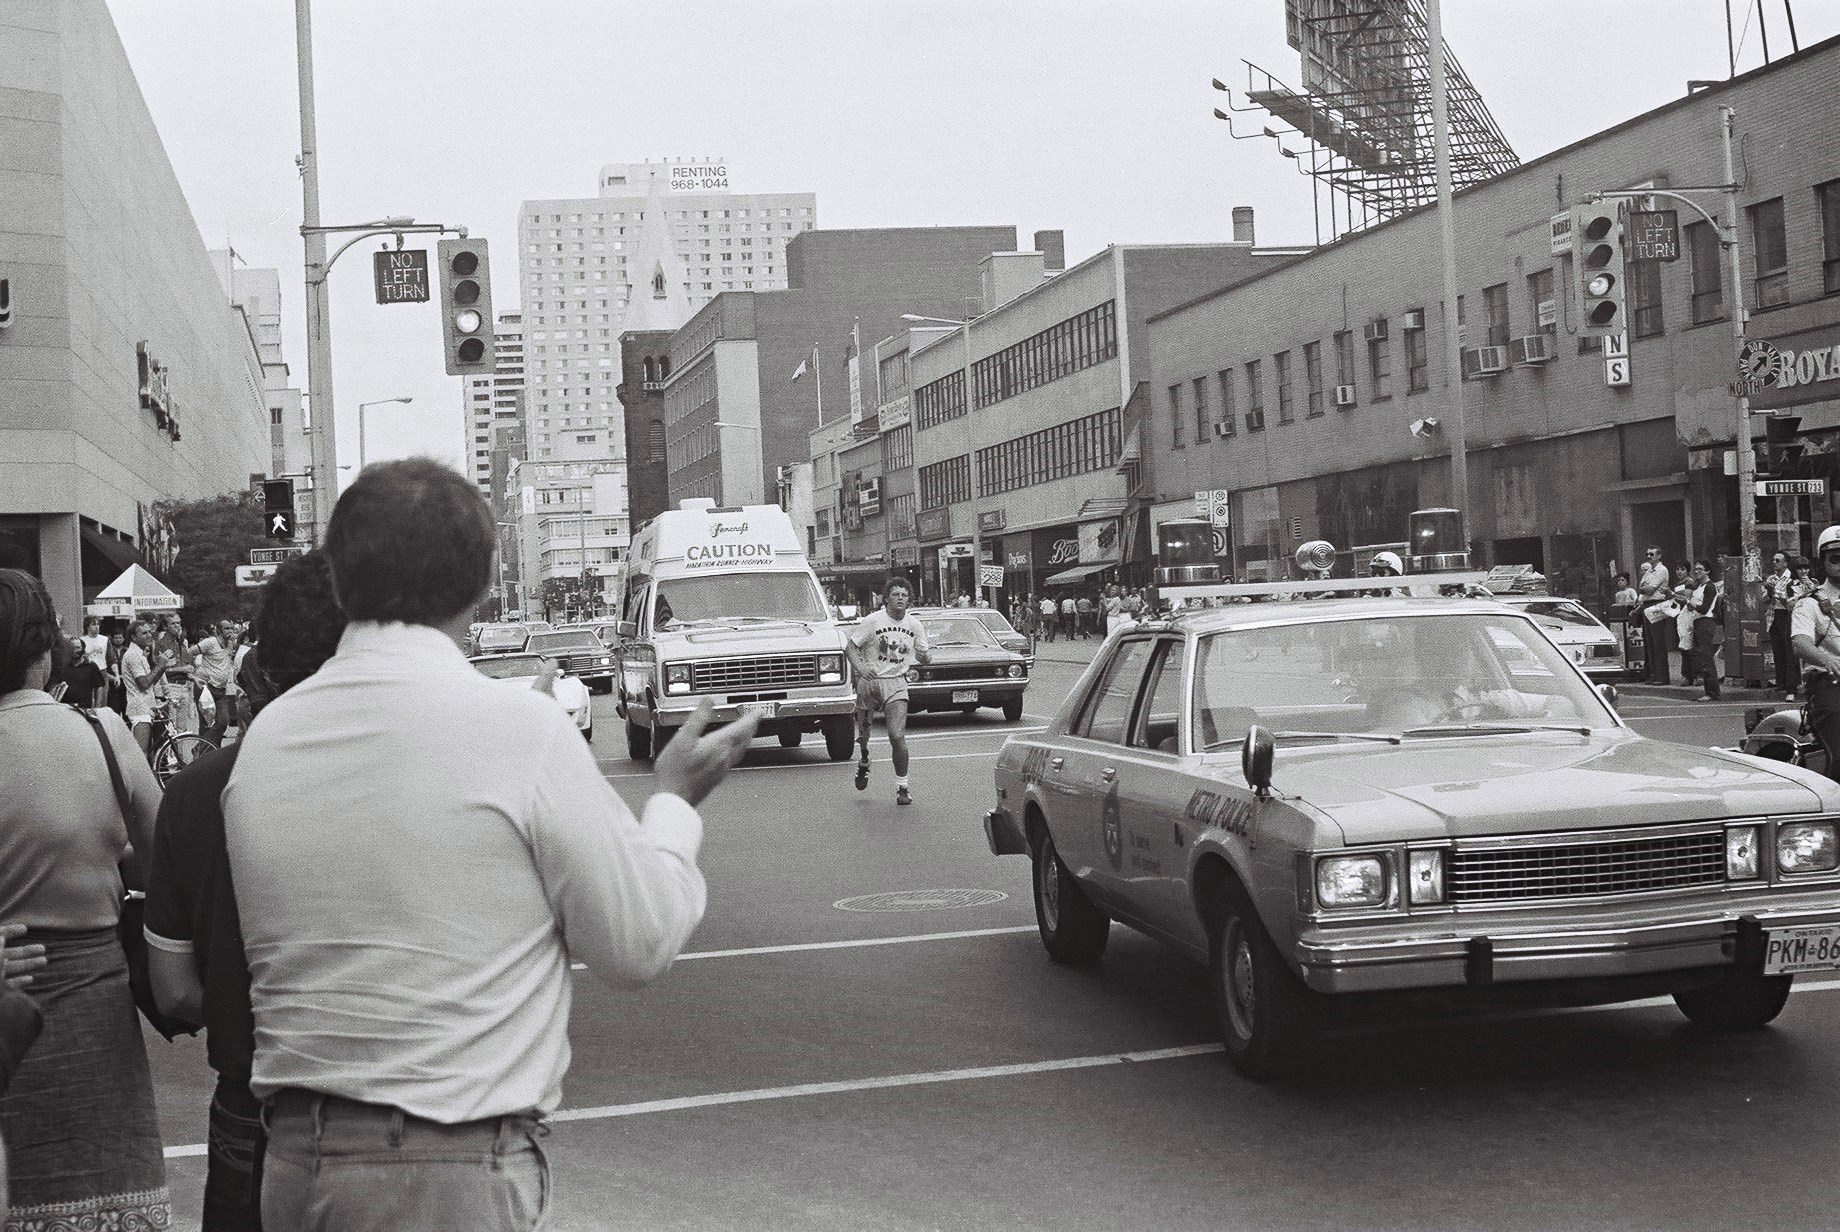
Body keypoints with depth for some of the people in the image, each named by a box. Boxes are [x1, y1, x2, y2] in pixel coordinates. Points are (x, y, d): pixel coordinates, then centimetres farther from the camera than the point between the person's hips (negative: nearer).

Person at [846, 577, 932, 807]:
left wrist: (926, 655, -12)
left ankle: (902, 787, -2)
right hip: (869, 682, 0)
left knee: (897, 736, -13)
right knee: (863, 731, 10)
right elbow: (850, 646, -2)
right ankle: (864, 761, 46)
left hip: (896, 684, 1)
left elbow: (924, 656, 13)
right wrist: (860, 667, -20)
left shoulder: (914, 625, 4)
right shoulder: (873, 621, -5)